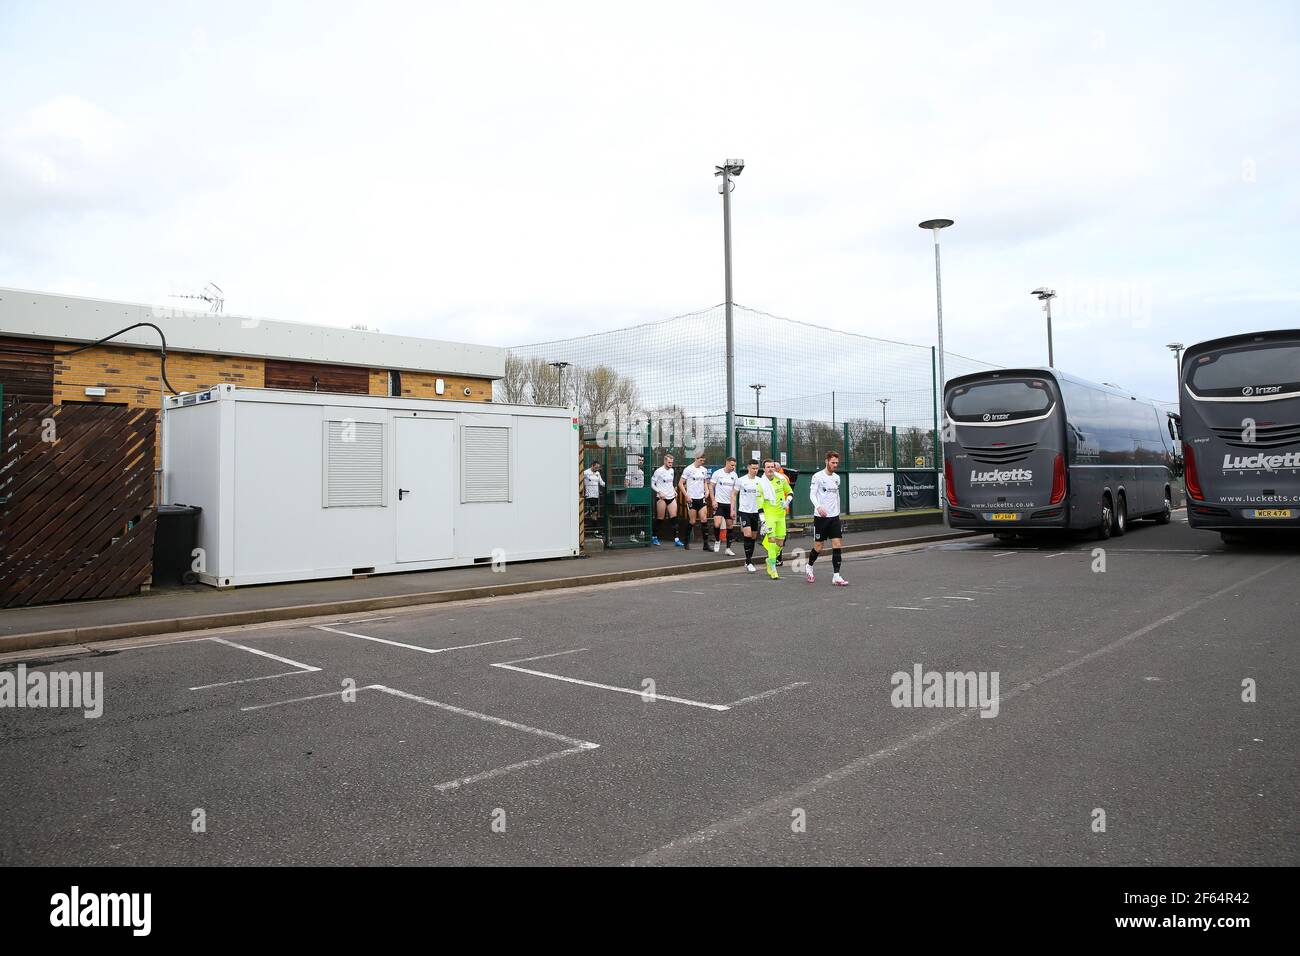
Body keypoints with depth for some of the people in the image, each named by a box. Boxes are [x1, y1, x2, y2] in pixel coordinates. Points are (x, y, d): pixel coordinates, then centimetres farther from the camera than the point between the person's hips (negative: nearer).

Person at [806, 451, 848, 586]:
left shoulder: (837, 477, 12)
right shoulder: (817, 476, -7)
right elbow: (812, 494, -13)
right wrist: (818, 506, -31)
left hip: (834, 516, 5)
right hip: (820, 516, -5)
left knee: (837, 544, -5)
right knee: (818, 547, 3)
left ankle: (836, 577, -4)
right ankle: (809, 568, 30)